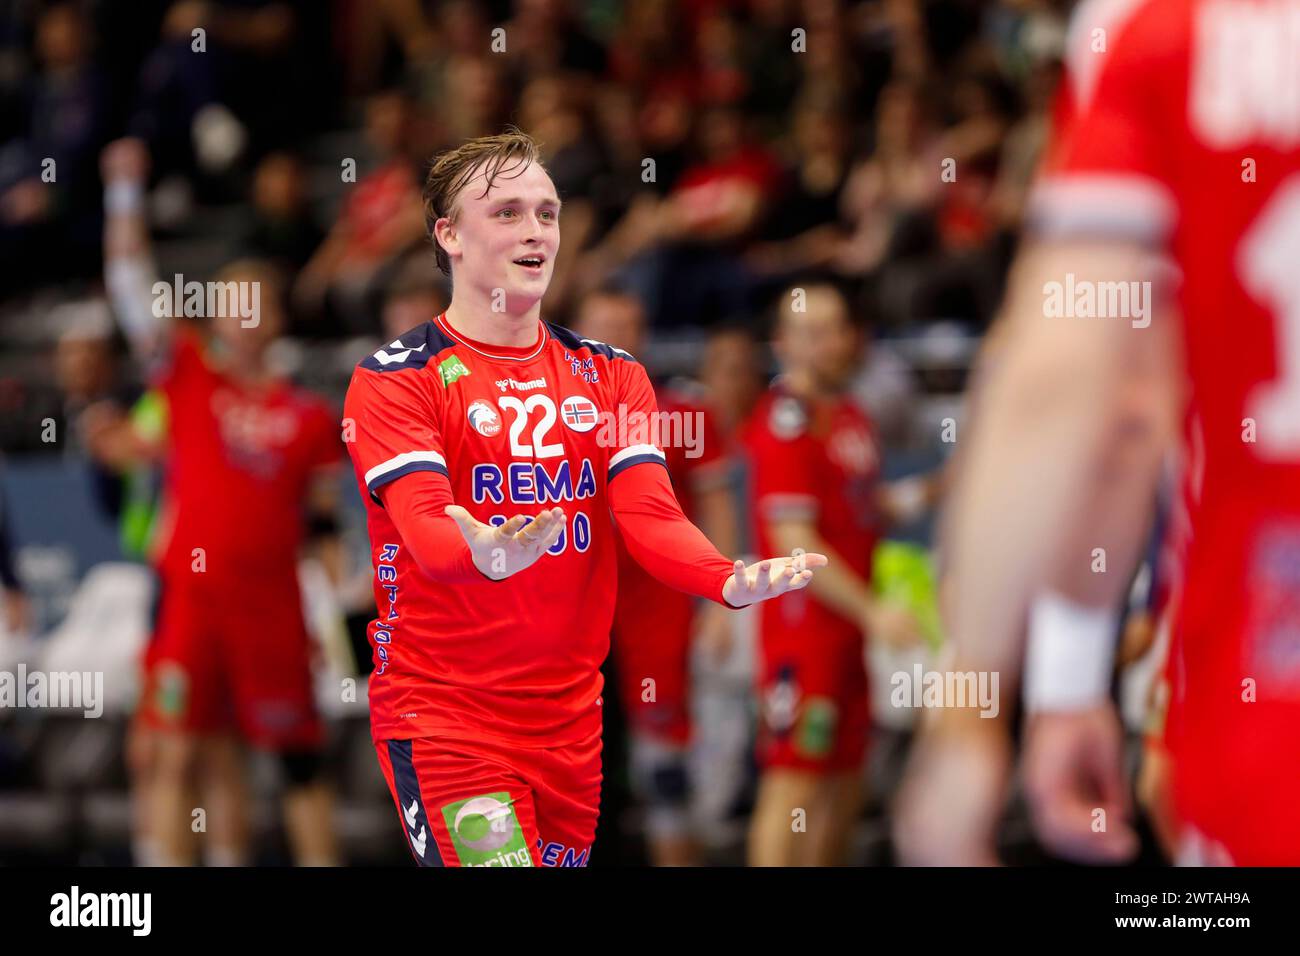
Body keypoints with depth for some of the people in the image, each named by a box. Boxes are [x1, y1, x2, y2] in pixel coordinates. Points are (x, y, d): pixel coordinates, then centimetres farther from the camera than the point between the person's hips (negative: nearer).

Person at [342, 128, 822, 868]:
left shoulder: (610, 375, 11)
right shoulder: (396, 378, -4)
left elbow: (651, 516, -2)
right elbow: (424, 528, -19)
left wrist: (733, 580, -23)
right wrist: (484, 552, -43)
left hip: (572, 718, 5)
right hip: (441, 715, -5)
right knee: (499, 861, -23)